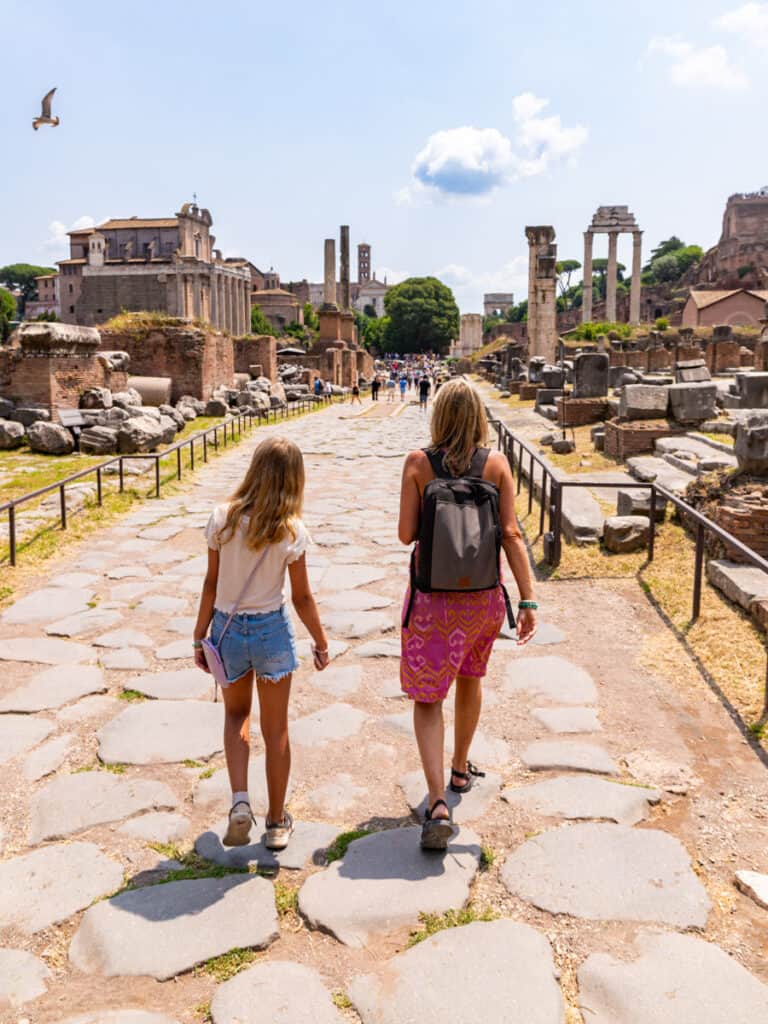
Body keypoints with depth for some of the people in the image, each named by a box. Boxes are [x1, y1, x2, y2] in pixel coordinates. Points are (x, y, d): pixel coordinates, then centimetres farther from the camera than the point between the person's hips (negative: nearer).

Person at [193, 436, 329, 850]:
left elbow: (211, 584, -4)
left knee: (236, 714, 26)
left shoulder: (223, 518, -9)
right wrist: (321, 644, 7)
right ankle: (277, 823, 27)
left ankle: (240, 801, 8)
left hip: (227, 629, 2)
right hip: (272, 631, -1)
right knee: (276, 729, 14)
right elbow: (301, 597, -7)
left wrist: (199, 637, 7)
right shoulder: (292, 531, -13)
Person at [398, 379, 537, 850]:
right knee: (471, 678, 26)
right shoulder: (496, 462, -4)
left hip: (433, 596, -2)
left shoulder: (418, 463, -8)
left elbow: (406, 534, -8)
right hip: (484, 595, 3)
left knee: (428, 697, 6)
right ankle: (461, 769, 44)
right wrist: (529, 599, -9)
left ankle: (438, 803, -8)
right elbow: (511, 534, -9)